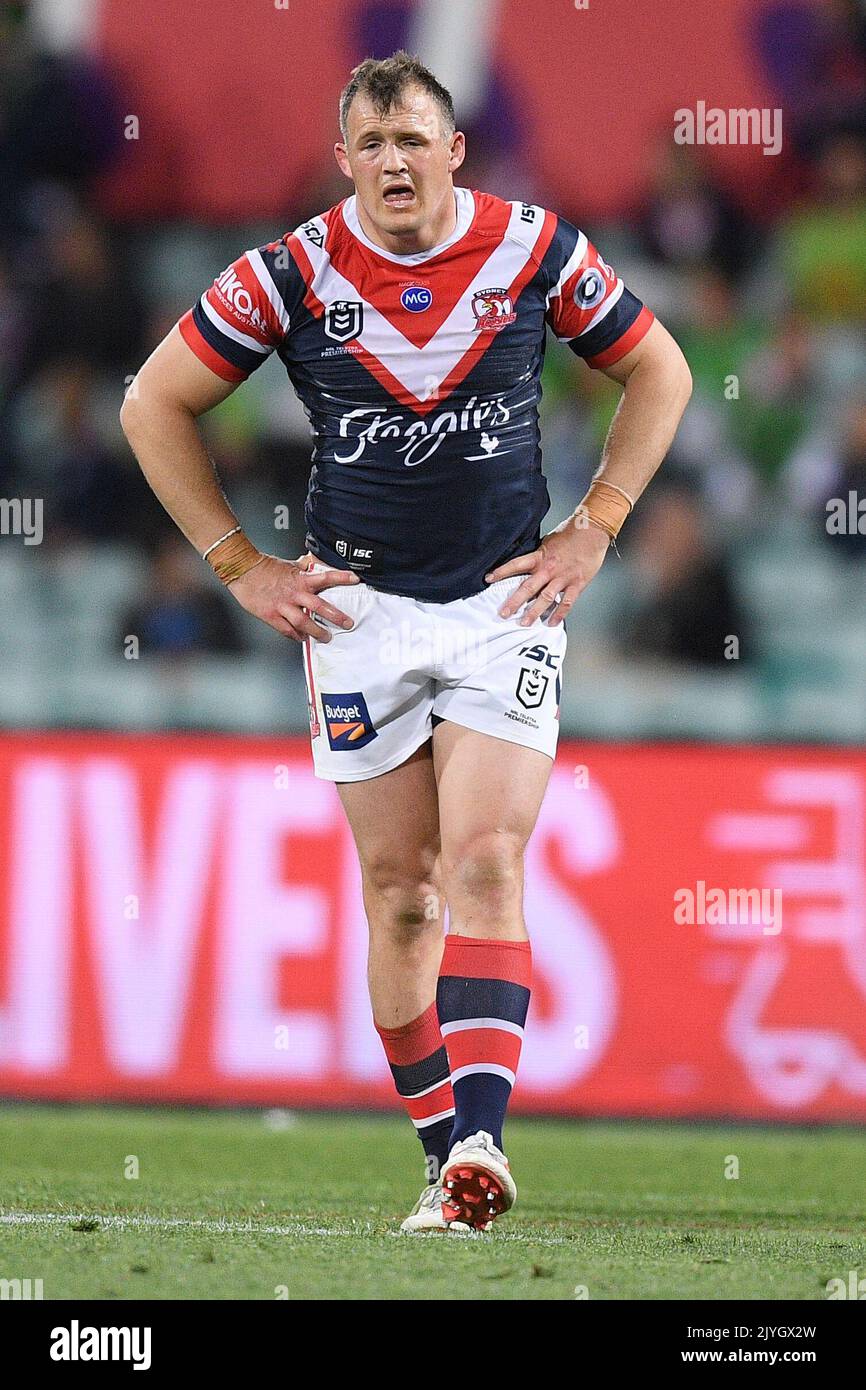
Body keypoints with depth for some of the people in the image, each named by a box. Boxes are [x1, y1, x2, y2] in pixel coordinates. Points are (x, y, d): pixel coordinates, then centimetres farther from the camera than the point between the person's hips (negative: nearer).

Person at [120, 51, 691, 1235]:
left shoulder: (535, 252, -6)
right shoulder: (292, 274, -7)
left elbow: (658, 372, 9)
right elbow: (156, 405, 4)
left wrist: (591, 533, 2)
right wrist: (242, 566, 1)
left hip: (506, 602, -1)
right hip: (359, 604, 1)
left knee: (484, 860, -14)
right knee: (398, 883, 3)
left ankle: (479, 1138, -23)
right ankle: (444, 1154, 11)